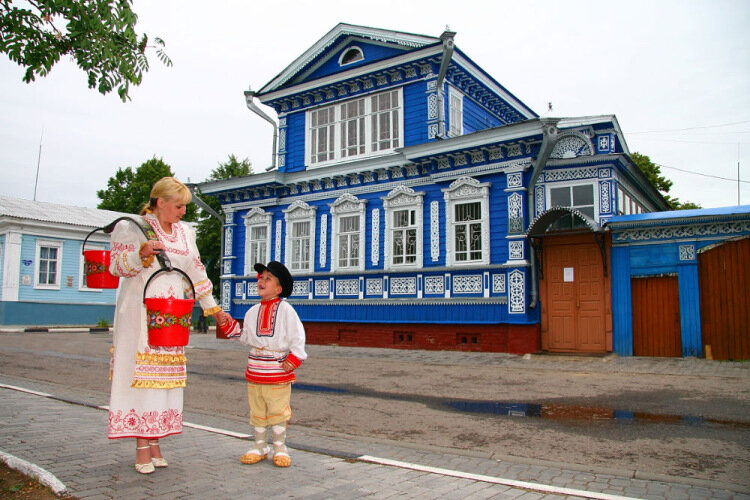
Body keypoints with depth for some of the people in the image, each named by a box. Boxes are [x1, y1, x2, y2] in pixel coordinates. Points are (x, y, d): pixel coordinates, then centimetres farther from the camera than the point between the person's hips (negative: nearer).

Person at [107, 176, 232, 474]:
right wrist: (142, 254, -23)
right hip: (140, 313, -5)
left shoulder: (185, 233, 15)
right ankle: (141, 448, 1)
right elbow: (116, 266, -4)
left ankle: (155, 442, 9)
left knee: (165, 375, 2)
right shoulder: (132, 227, 0)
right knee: (140, 372, -6)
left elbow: (196, 273, 19)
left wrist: (213, 308, 20)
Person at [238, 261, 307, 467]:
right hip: (255, 369, 5)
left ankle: (280, 449, 20)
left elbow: (297, 336, -8)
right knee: (257, 411, 13)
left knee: (278, 411, 5)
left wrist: (293, 359, -13)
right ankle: (260, 447, 28)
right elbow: (245, 337, 15)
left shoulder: (285, 309, -6)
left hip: (278, 370, -5)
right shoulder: (253, 311, 9)